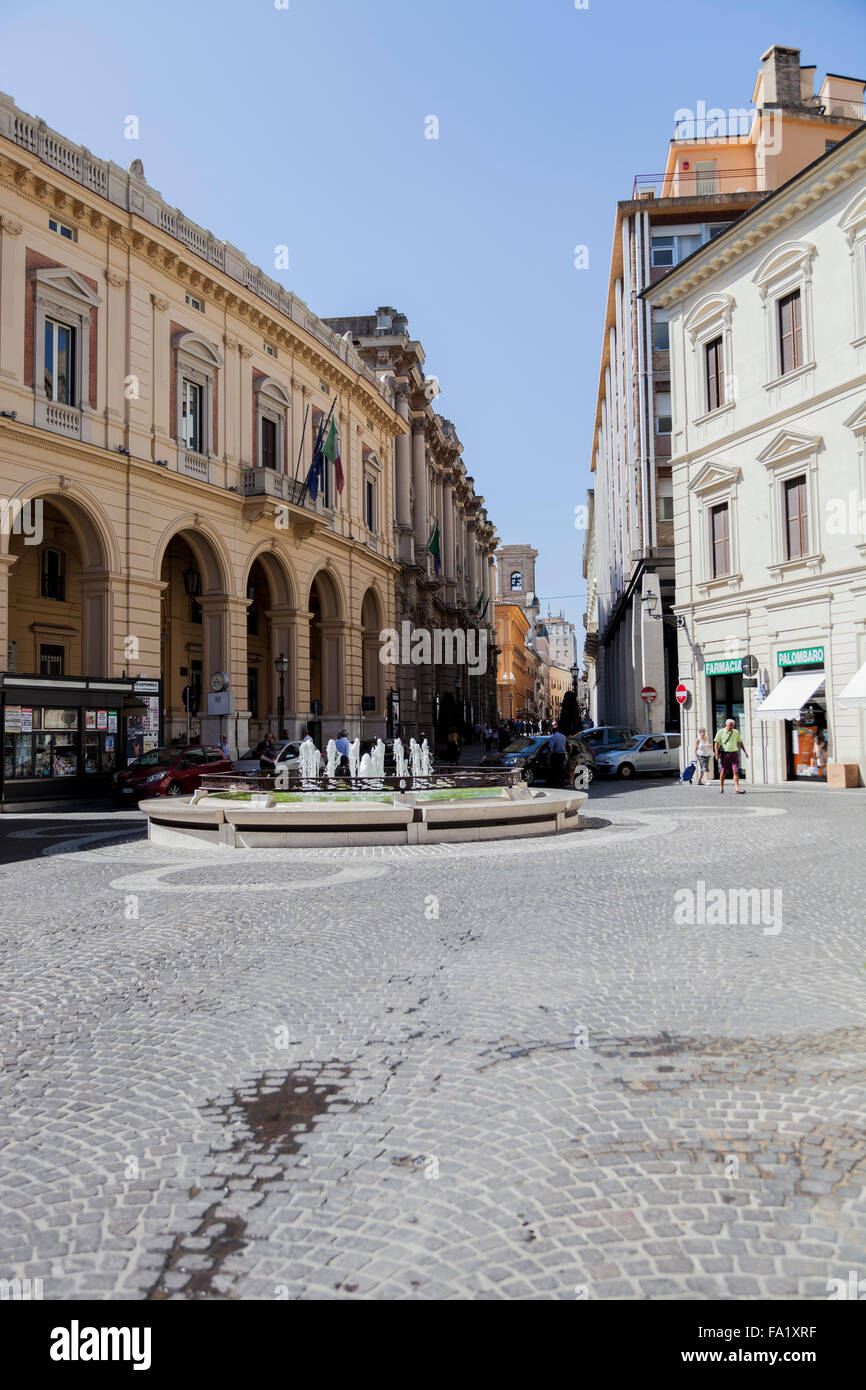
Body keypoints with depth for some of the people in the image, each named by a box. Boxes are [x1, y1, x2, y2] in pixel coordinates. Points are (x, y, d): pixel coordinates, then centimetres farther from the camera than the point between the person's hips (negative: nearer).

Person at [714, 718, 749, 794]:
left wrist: (745, 752, 13)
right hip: (725, 754, -2)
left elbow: (740, 742, 17)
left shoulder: (736, 732, 9)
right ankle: (721, 787, 18)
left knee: (736, 771, -7)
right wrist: (716, 753, -12)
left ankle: (737, 788, -9)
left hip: (734, 753, 2)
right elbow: (717, 743, -3)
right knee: (723, 772, 3)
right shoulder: (721, 732, -1)